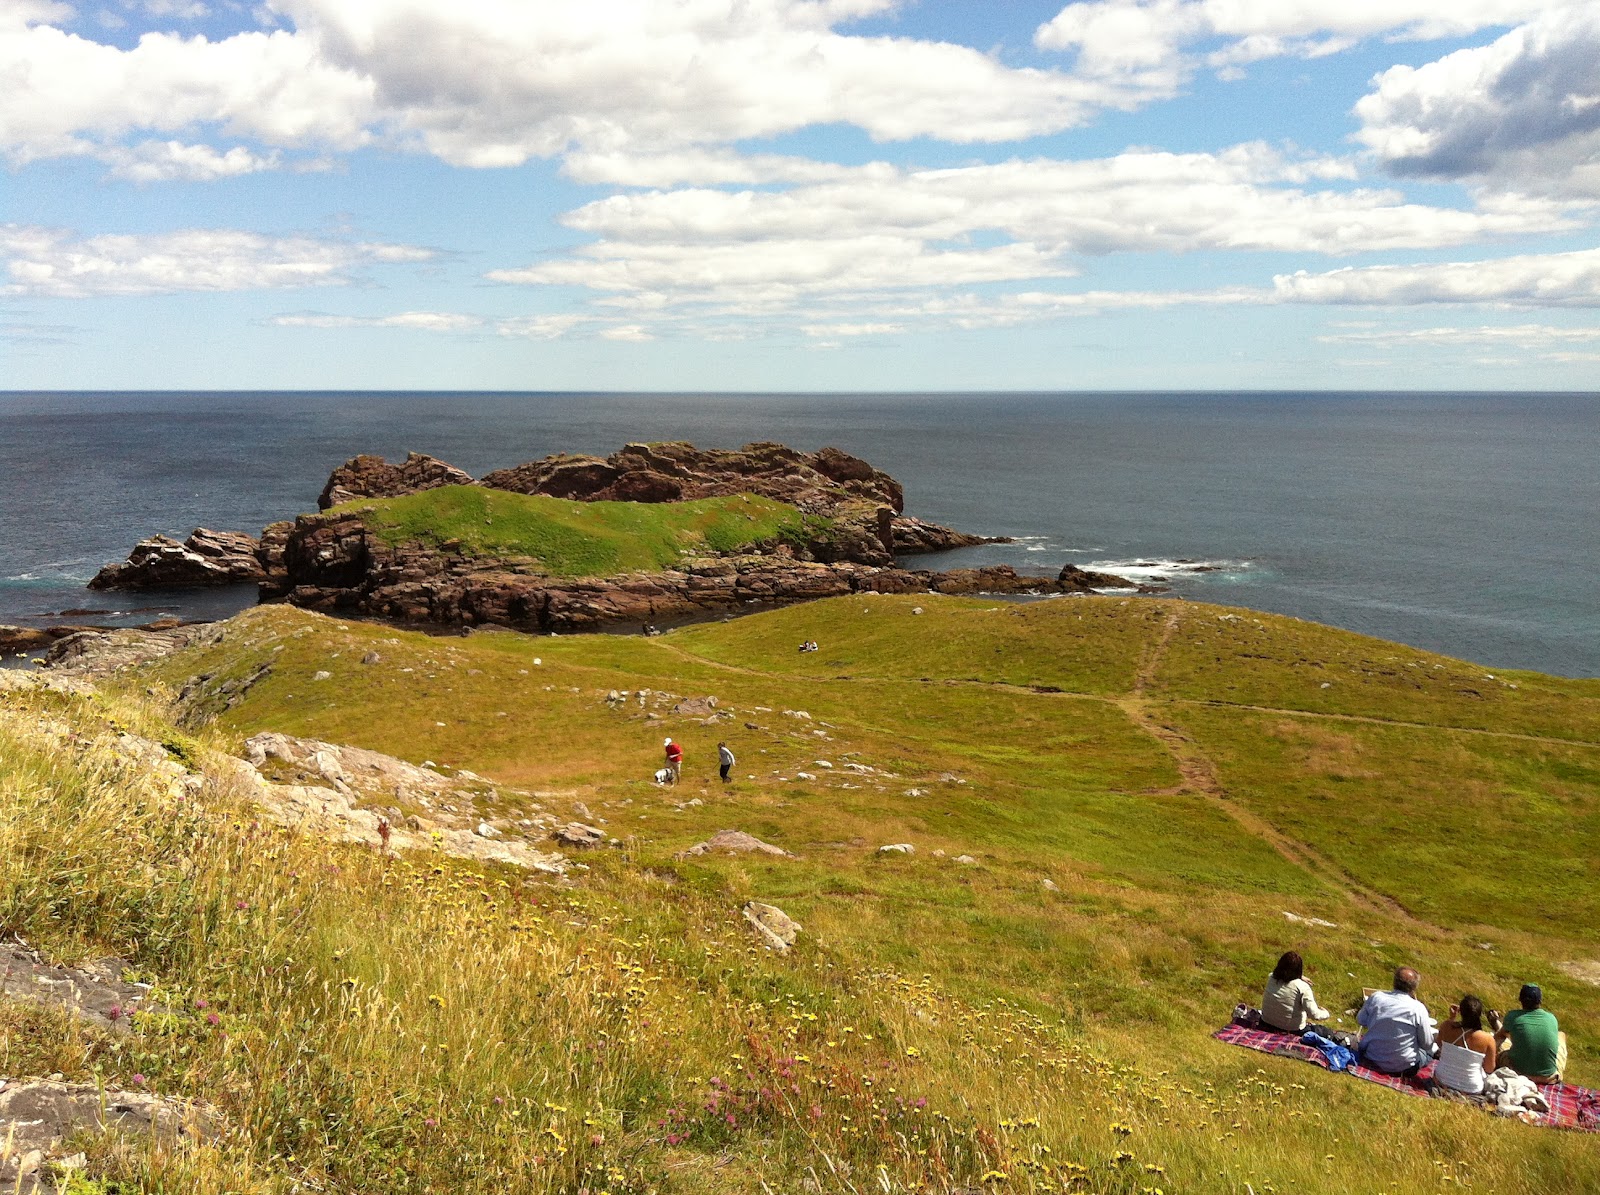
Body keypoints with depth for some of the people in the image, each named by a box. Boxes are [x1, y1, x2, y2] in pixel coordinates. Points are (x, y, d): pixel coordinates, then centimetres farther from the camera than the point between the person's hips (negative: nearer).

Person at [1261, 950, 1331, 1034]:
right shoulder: (1302, 987, -23)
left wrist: (1300, 977, 15)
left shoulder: (1271, 978, -8)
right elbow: (1314, 1015, -24)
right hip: (1292, 1029, -5)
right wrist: (1325, 1013, -4)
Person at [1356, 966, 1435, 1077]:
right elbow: (1427, 1043, -9)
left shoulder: (1375, 997, -10)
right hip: (1403, 1067, -3)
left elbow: (1360, 1021, 6)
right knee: (1428, 1049, 23)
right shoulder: (1418, 1008, -19)